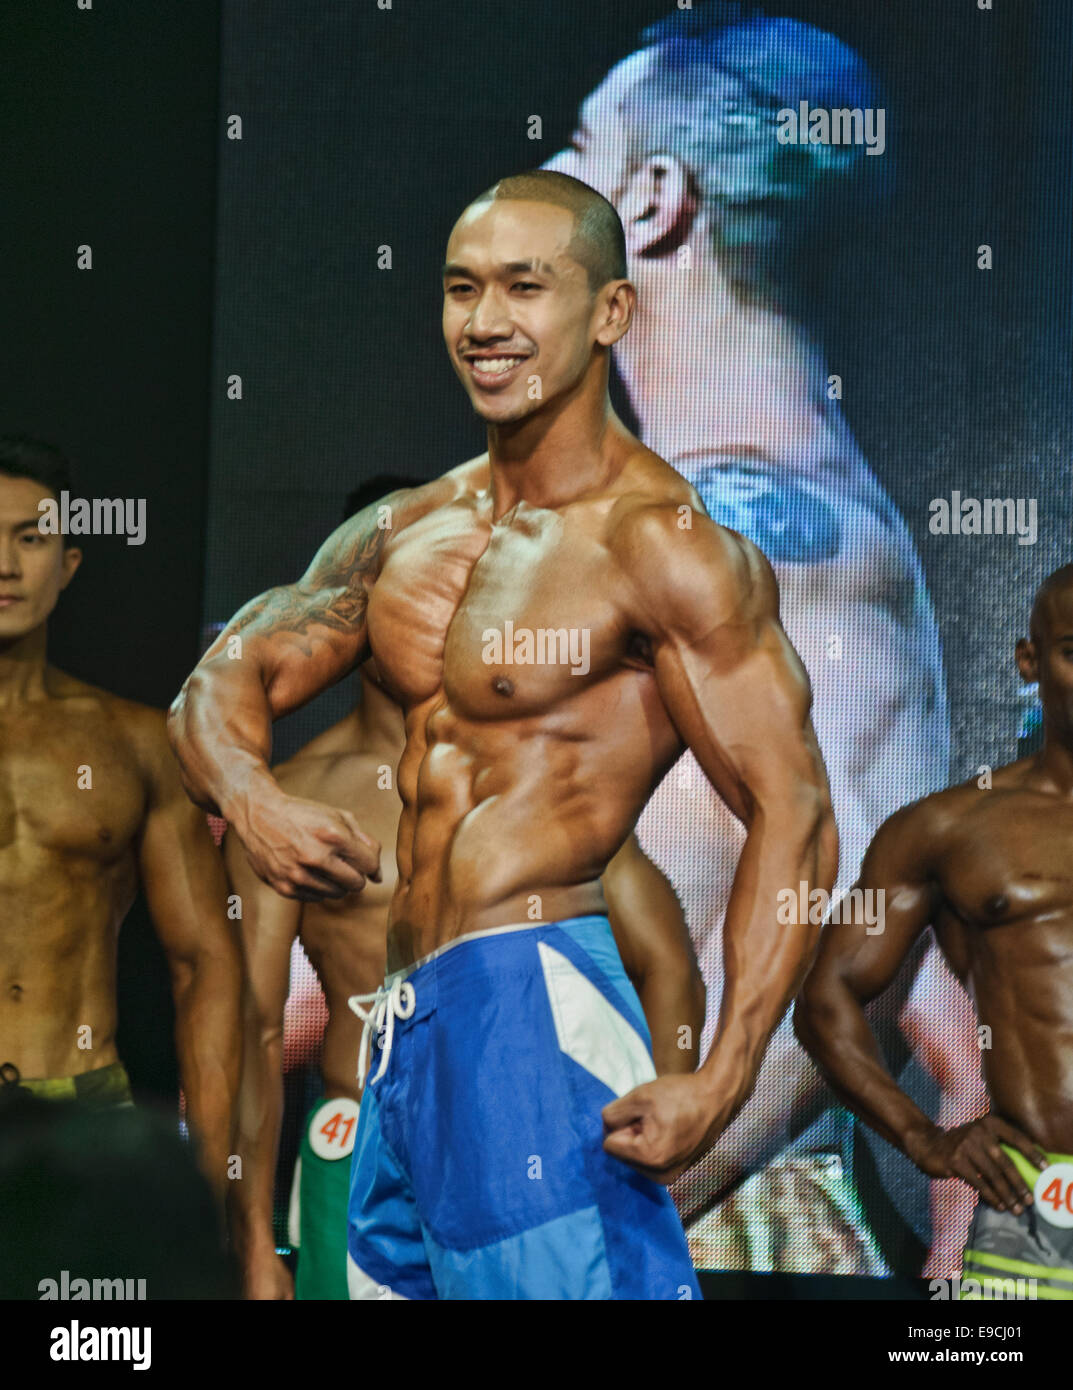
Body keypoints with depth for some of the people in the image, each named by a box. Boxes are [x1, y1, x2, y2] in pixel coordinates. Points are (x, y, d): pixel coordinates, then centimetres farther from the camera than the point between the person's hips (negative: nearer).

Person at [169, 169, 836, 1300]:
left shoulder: (663, 547, -9)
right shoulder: (402, 532, 15)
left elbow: (794, 820, -14)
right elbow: (222, 681, 16)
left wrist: (719, 1086, -23)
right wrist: (248, 797, -9)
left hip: (532, 1008, -8)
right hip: (406, 1031, 8)